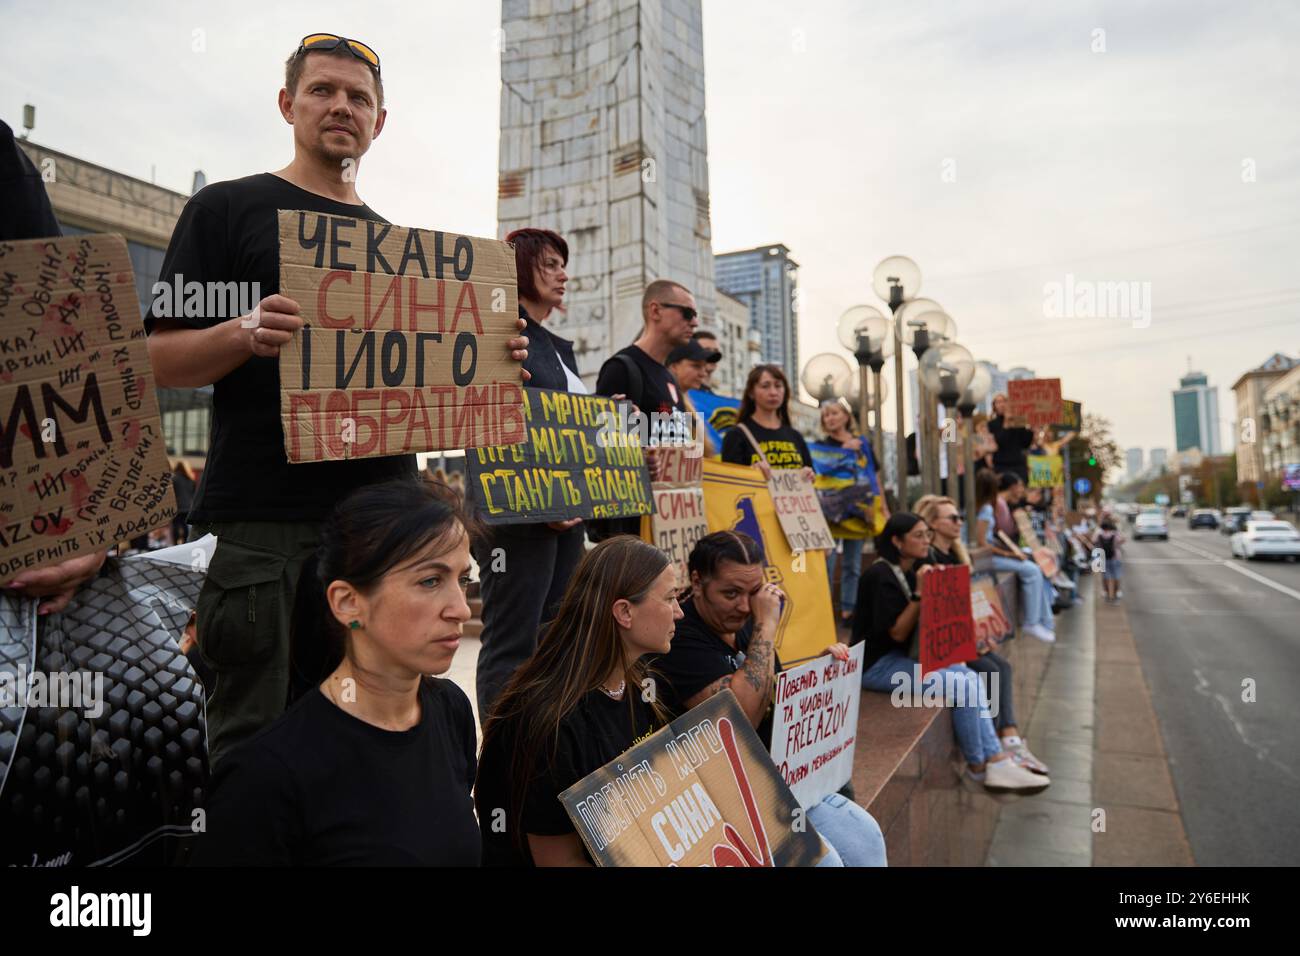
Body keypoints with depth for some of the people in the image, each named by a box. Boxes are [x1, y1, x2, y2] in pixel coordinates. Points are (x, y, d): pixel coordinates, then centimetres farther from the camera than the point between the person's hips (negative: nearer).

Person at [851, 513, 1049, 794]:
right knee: (962, 686, -19)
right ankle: (978, 767, -1)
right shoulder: (881, 577, -17)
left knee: (970, 678, -9)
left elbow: (922, 621, 15)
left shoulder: (913, 571, 9)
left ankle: (998, 762, -7)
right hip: (876, 664, -9)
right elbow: (898, 633, -19)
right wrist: (919, 593, -24)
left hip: (903, 656, 9)